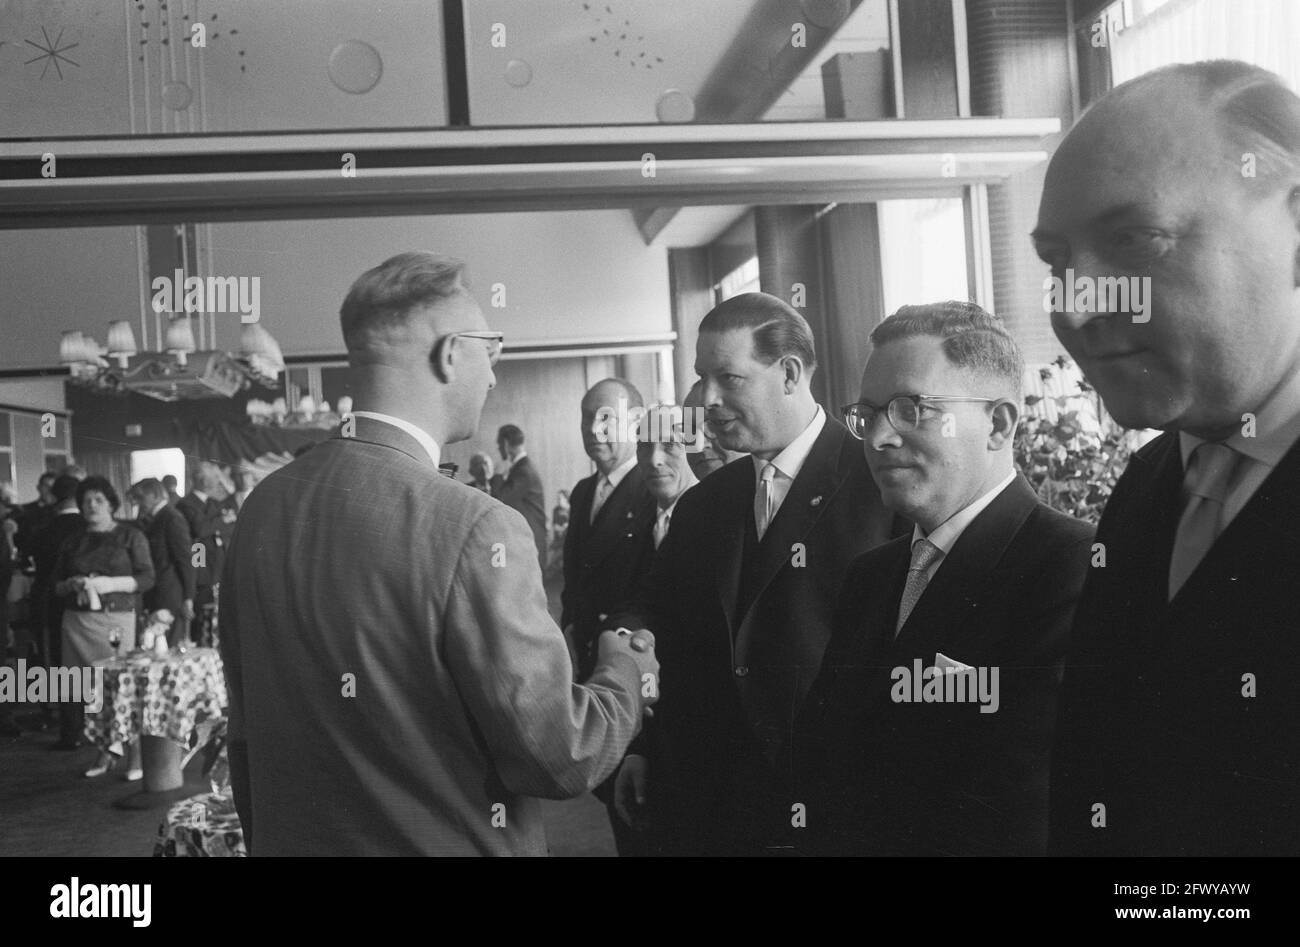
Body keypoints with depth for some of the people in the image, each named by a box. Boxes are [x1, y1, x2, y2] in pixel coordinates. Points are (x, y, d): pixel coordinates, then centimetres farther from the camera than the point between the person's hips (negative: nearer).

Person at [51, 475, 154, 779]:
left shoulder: (130, 536, 5)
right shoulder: (73, 542, 16)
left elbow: (147, 578, -2)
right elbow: (55, 584, 17)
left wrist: (110, 583, -15)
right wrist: (72, 584, -5)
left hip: (116, 620, -4)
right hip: (77, 622, 4)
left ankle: (135, 755, -3)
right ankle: (107, 750, 14)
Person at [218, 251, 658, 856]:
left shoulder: (261, 507, -4)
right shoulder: (474, 529, -24)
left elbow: (246, 725, 6)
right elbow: (559, 756, -20)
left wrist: (262, 834, 19)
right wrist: (626, 671, -1)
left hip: (290, 835, 6)